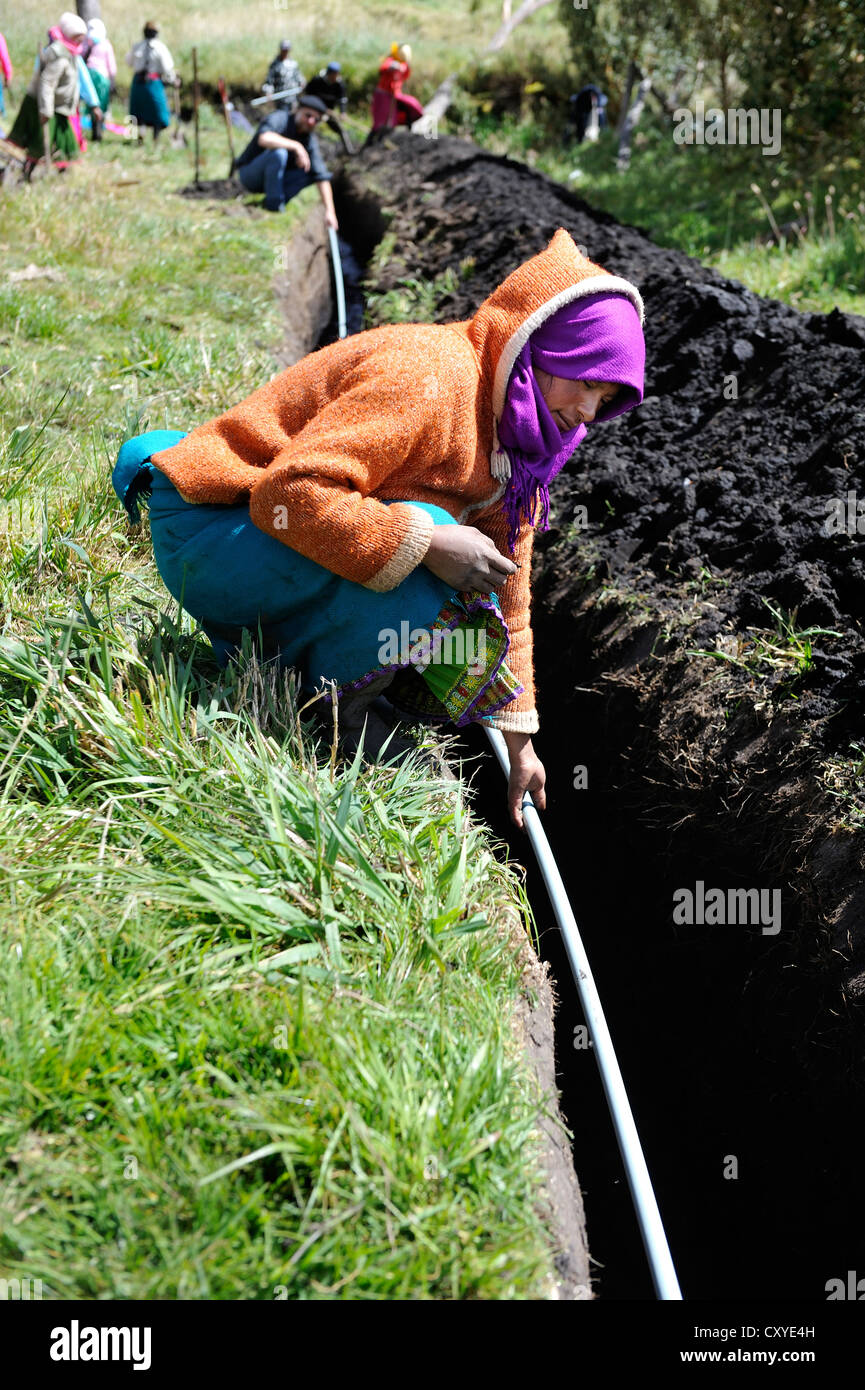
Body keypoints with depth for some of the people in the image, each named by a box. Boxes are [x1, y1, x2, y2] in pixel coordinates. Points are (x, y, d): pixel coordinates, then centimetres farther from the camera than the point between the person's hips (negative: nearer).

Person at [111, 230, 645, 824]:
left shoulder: (514, 440, 7)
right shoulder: (431, 378, -24)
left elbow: (508, 595, 12)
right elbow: (288, 492, -32)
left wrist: (519, 741, 13)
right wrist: (426, 541, -35)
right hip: (209, 538, -9)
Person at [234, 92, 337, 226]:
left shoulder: (310, 140, -3)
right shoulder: (279, 119, -18)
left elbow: (322, 177, -10)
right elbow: (264, 139, -42)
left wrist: (330, 211, -21)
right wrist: (296, 146, -41)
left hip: (273, 178, 7)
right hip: (250, 175, -7)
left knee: (313, 170, -7)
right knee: (278, 152, -33)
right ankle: (274, 204, -22)